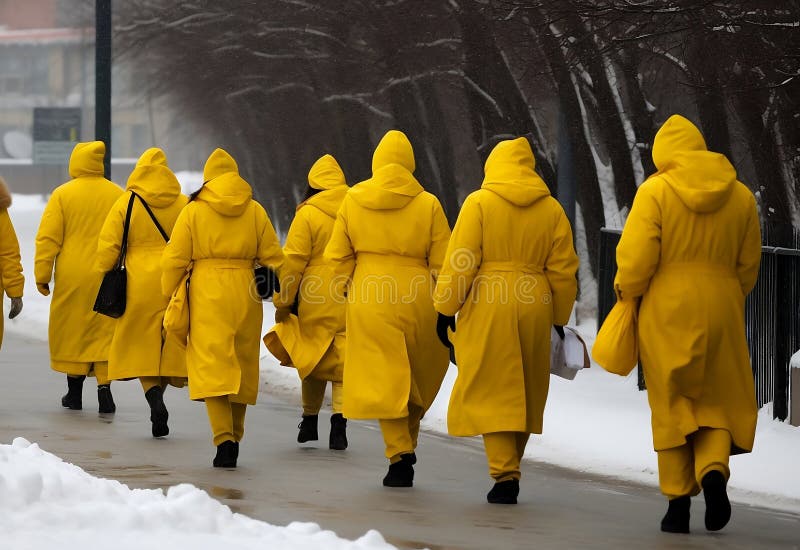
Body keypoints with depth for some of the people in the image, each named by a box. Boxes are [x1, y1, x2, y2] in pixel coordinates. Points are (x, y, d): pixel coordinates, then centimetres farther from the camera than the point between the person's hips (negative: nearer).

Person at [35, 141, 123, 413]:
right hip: (108, 278, 1)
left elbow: (48, 238, -6)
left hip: (72, 278, -1)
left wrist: (42, 275, 0)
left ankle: (74, 390, 15)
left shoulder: (62, 195, -4)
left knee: (71, 330, 11)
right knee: (105, 330, 6)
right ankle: (104, 387, -5)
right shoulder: (118, 195, 1)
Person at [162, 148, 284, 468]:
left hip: (206, 295, -3)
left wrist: (169, 297, 7)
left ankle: (224, 439, -21)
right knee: (242, 366, 15)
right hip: (245, 294, 3)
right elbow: (273, 258, 6)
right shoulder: (255, 212, 7)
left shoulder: (193, 211, 0)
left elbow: (174, 261, -1)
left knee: (212, 367, -6)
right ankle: (234, 437, 25)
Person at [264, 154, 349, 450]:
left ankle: (310, 421, 23)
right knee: (344, 361, 3)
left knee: (313, 358, 13)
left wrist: (283, 301, -1)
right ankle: (339, 419, -11)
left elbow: (293, 261, -8)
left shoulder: (307, 215, -7)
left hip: (316, 301, -2)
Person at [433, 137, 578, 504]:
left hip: (487, 308, -4)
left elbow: (459, 263, -7)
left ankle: (504, 473, -10)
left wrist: (446, 308, -2)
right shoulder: (551, 209, 8)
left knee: (491, 392, -1)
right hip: (534, 307, 4)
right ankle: (510, 469, 22)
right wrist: (559, 318, 18)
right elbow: (563, 270, 9)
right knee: (526, 393, 15)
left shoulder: (479, 203, -2)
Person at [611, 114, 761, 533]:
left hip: (668, 310, -2)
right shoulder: (740, 195, 5)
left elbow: (636, 258, -13)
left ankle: (678, 502, 7)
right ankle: (714, 468, -12)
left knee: (671, 404, 8)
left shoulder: (655, 191, -8)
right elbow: (748, 264, 10)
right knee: (720, 400, 14)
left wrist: (626, 293, 5)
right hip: (721, 308, 2)